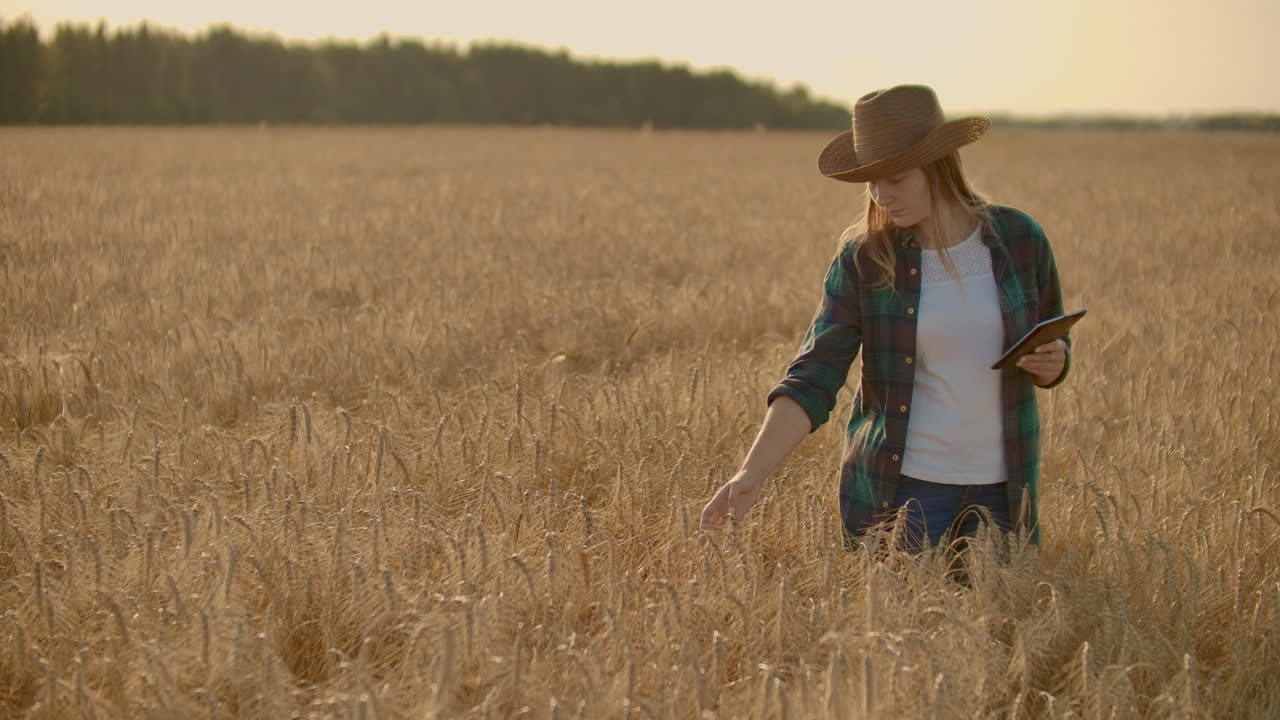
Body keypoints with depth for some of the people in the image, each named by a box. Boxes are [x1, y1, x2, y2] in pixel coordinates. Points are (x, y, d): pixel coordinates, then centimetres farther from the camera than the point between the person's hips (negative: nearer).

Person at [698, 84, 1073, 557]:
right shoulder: (862, 260, -7)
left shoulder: (1020, 239, -2)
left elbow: (1054, 345, 12)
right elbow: (813, 379, -13)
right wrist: (752, 474, -25)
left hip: (1001, 490, 2)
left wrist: (1052, 363, -13)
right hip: (898, 489, -2)